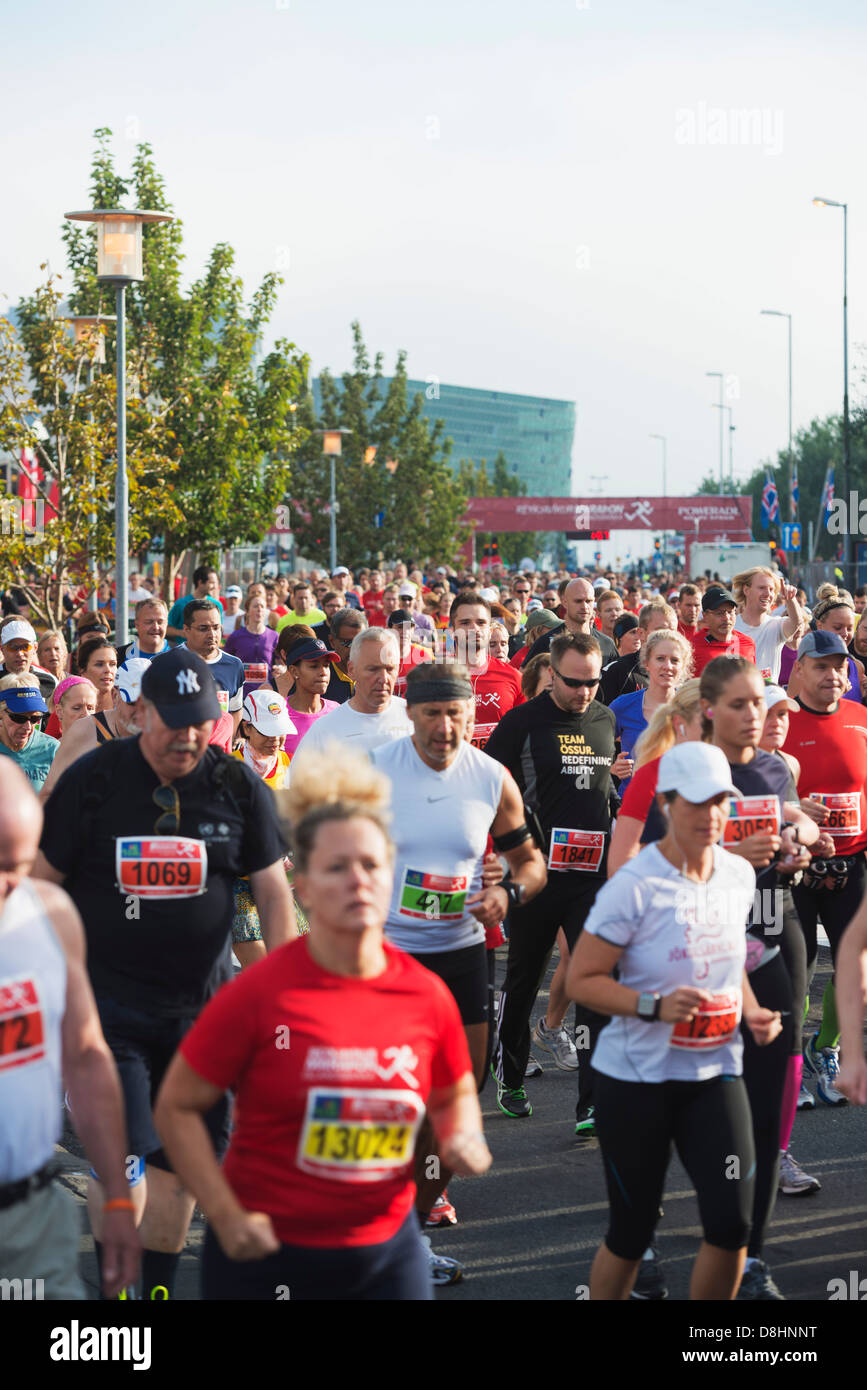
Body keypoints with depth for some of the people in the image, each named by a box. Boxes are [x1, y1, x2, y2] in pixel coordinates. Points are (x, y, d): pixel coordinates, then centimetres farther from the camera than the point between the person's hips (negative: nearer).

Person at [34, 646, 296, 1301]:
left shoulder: (240, 788, 1)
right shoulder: (92, 780, -5)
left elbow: (274, 893, 6)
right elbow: (42, 884, 3)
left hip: (204, 1004, 2)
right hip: (107, 999, -2)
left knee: (178, 1162, 7)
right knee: (122, 1160, -12)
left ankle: (161, 1290, 21)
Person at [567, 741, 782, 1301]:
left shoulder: (739, 876, 4)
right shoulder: (635, 886, -15)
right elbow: (581, 979, -13)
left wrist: (753, 1012, 3)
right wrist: (655, 1006, -26)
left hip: (715, 1072, 5)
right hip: (636, 1077, -4)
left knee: (732, 1222, -7)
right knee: (631, 1232, 4)